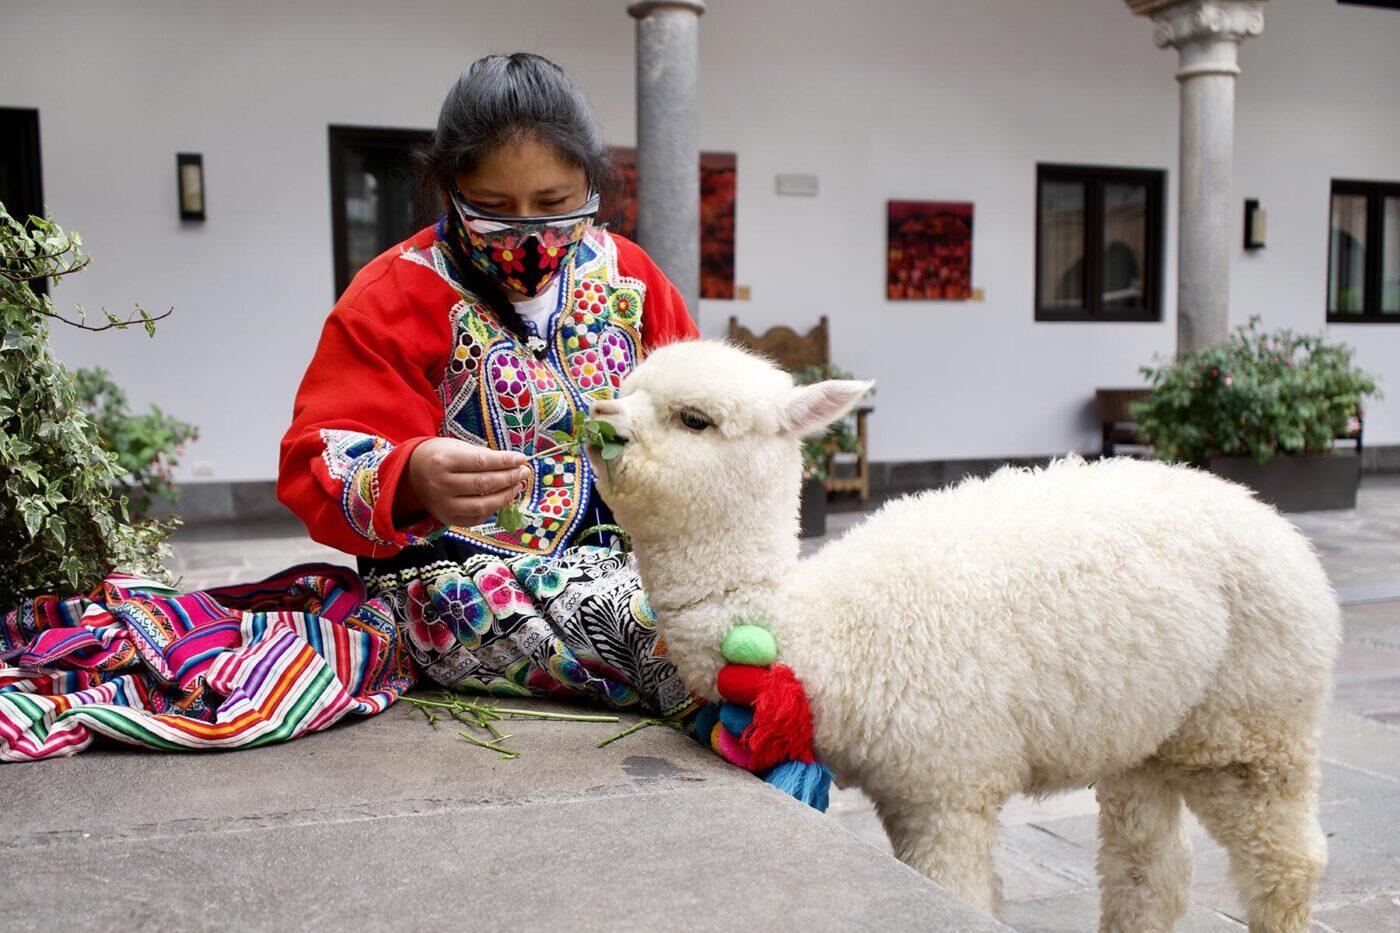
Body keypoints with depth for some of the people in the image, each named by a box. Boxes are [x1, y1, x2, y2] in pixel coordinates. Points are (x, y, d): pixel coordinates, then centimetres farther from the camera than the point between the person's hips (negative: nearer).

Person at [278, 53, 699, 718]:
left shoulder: (626, 275, 10)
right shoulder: (396, 295, -3)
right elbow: (319, 461, -12)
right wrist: (411, 479, -36)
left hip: (627, 550, 5)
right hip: (459, 568, -5)